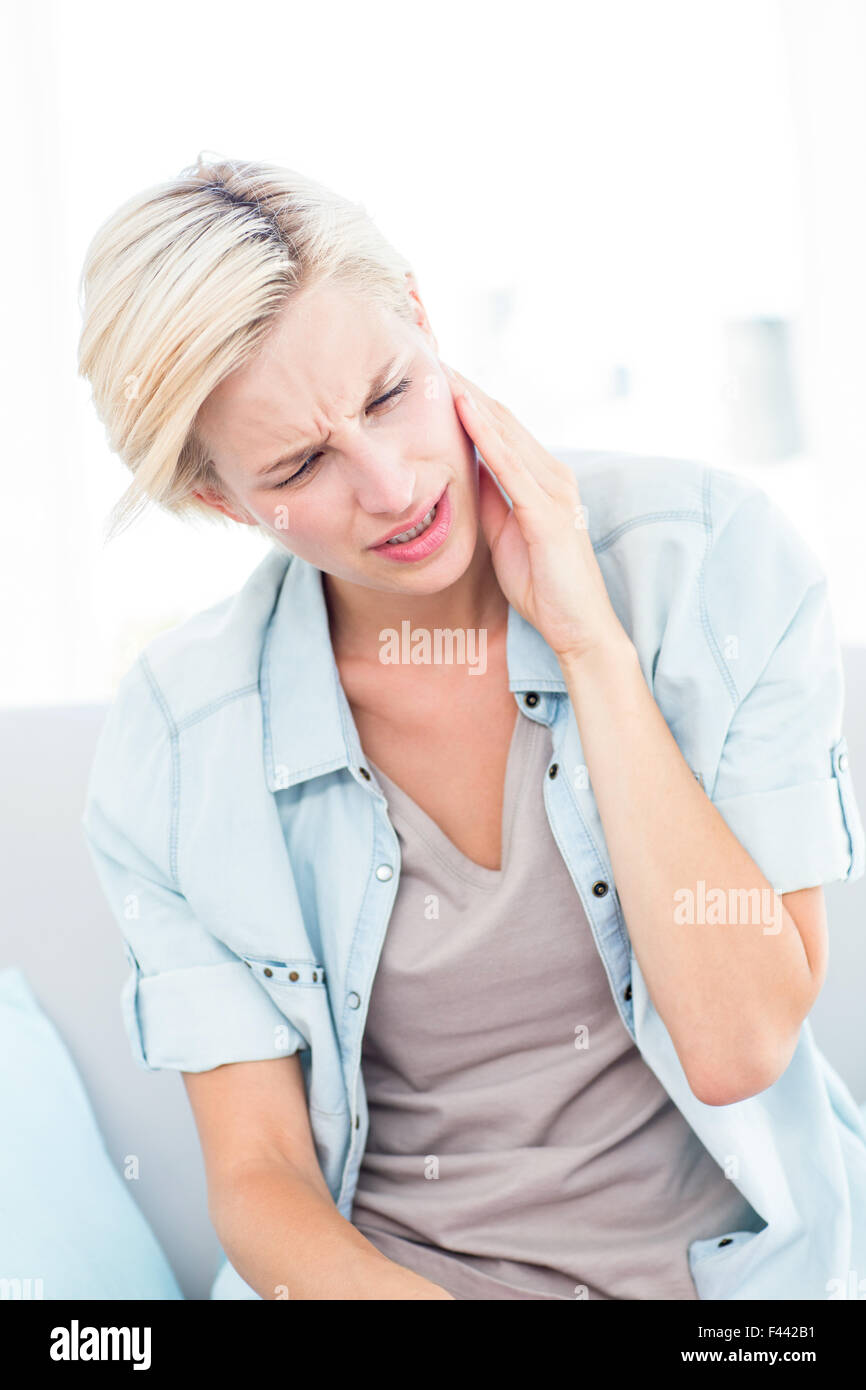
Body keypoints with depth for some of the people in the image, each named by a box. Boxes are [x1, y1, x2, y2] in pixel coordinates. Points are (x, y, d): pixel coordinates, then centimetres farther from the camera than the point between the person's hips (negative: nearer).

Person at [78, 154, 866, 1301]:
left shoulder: (712, 557, -13)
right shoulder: (176, 745, -11)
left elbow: (737, 1044, -17)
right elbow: (258, 1176, -7)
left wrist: (591, 643, -22)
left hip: (715, 1260, -1)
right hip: (374, 1265, 2)